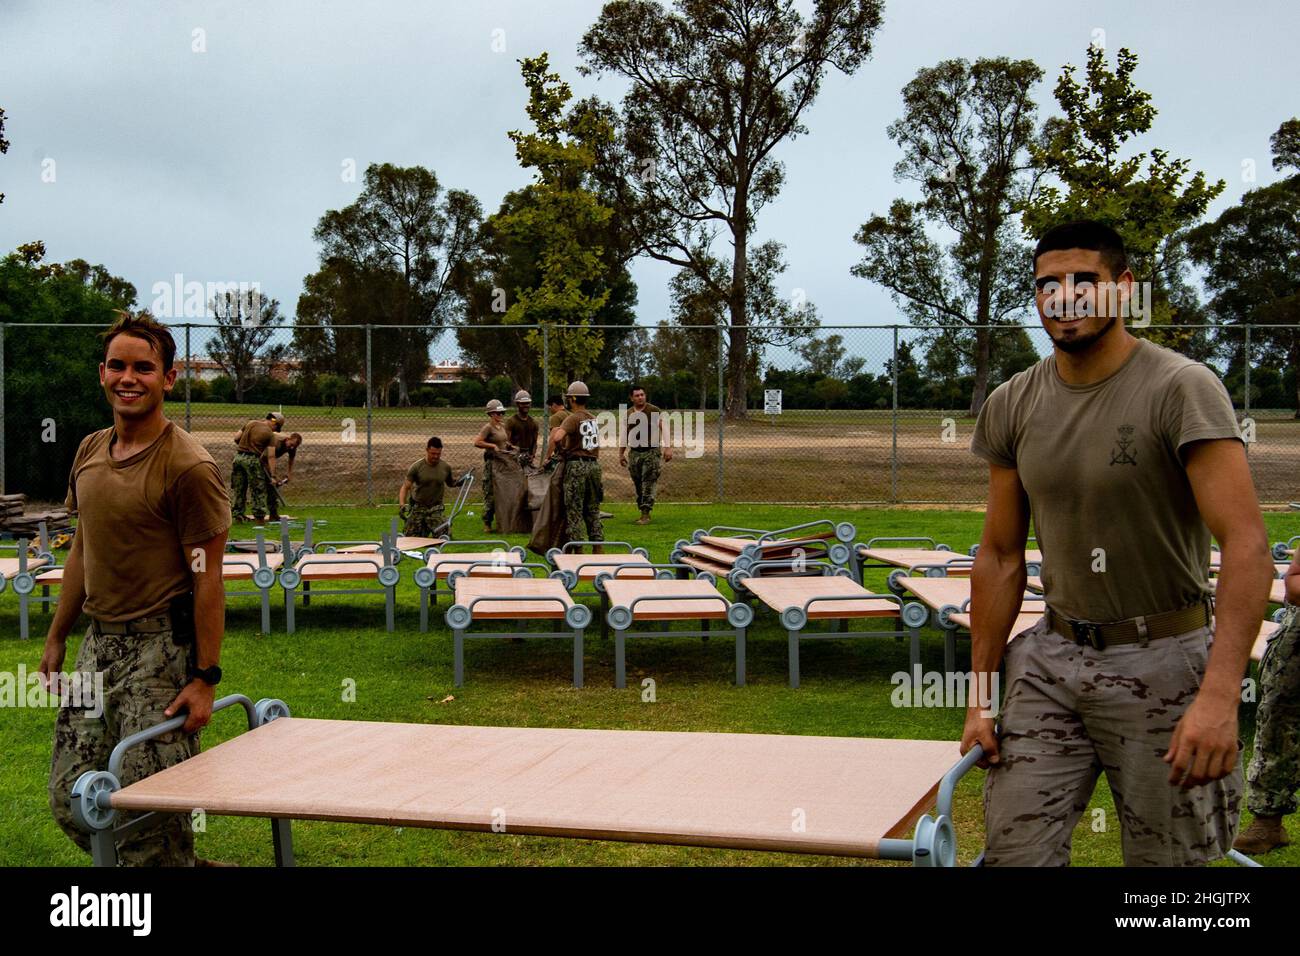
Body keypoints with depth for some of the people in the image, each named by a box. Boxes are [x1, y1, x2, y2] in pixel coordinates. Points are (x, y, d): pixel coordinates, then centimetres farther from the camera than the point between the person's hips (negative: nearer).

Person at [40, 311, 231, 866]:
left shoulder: (187, 467, -13)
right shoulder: (90, 451, 10)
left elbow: (207, 577, -13)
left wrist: (205, 678, -15)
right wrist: (57, 637, 20)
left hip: (160, 647, -8)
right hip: (98, 641, 8)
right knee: (70, 800, 10)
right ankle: (177, 863, 27)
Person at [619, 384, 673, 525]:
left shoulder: (654, 411, -4)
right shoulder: (628, 414, 11)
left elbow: (664, 428, -6)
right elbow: (624, 435, 19)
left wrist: (668, 447, -14)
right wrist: (621, 454, 20)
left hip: (652, 452, -5)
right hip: (634, 453, 5)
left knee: (648, 484, -9)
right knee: (638, 485, 6)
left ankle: (645, 514, -10)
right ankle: (643, 512, 14)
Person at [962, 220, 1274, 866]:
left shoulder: (1181, 388, -12)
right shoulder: (1012, 405, 4)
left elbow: (1246, 544, -19)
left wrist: (1219, 695, -29)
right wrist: (981, 693, 8)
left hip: (1159, 663, -4)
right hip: (1052, 657, 4)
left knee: (1166, 858, 5)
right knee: (1013, 852, 2)